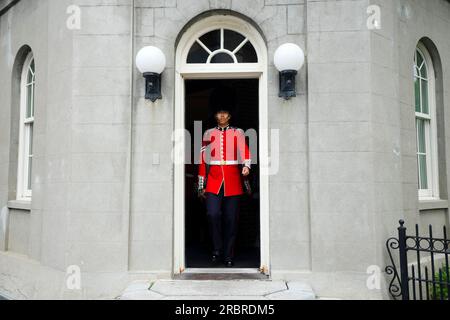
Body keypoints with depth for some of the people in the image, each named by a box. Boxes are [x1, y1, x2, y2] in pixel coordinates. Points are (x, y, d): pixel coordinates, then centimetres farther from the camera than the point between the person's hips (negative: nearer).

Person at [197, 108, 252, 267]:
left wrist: (246, 165, -29)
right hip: (213, 181, 1)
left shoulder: (238, 132, 10)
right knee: (213, 214, -14)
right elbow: (203, 159, 12)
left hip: (233, 182, 0)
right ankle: (217, 248, 8)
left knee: (231, 219, 2)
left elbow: (245, 150, -6)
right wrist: (201, 185, 8)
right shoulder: (208, 133, 13)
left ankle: (228, 255, 15)